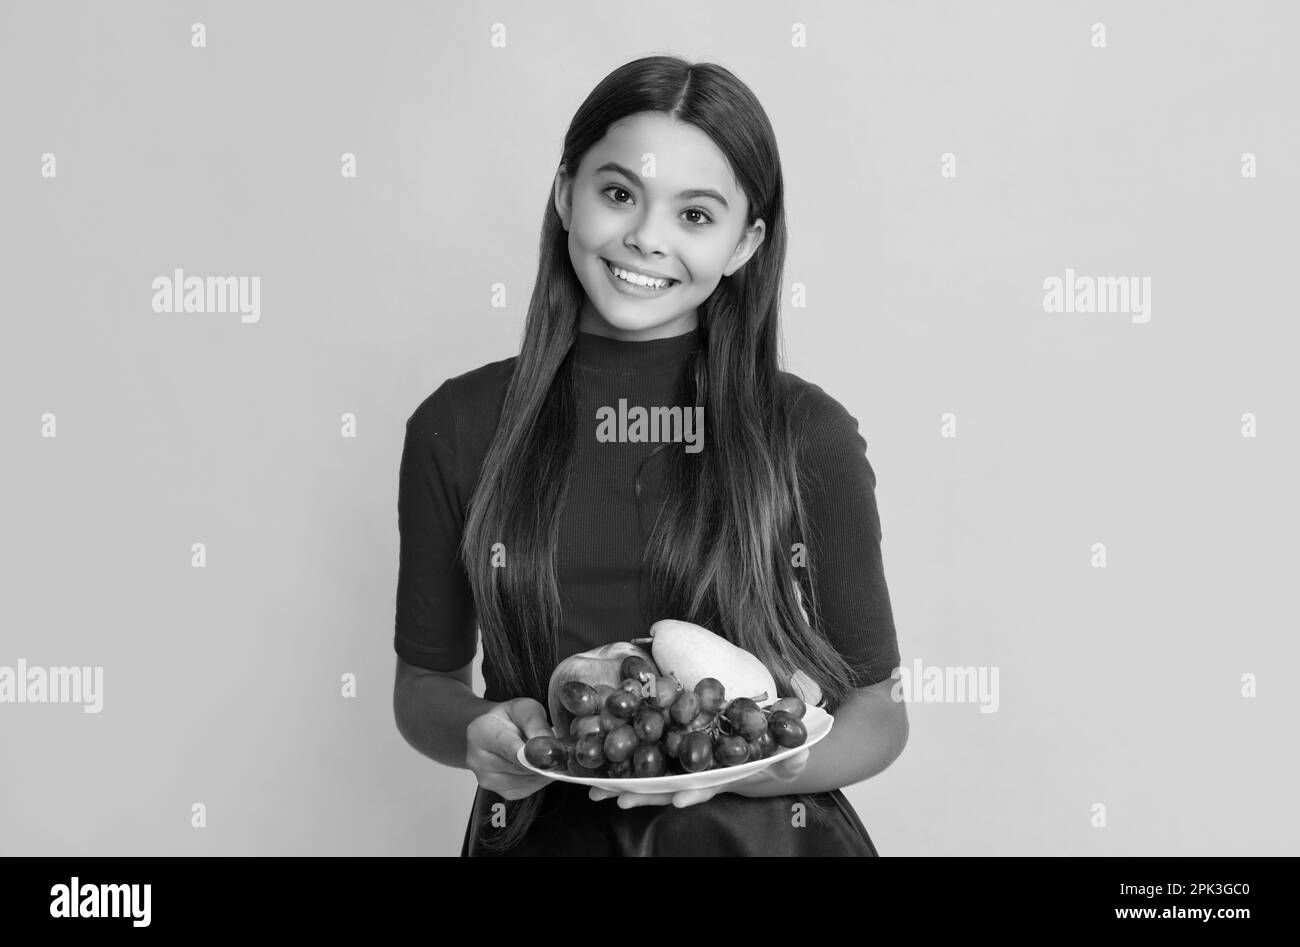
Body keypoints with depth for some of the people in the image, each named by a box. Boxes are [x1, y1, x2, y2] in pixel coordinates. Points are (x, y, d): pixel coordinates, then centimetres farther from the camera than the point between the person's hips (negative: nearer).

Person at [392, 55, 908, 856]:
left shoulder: (811, 436, -9)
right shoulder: (458, 428, -6)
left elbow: (879, 708, -2)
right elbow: (424, 682, 4)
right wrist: (477, 730, -16)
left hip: (763, 834, 0)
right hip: (544, 833, 1)